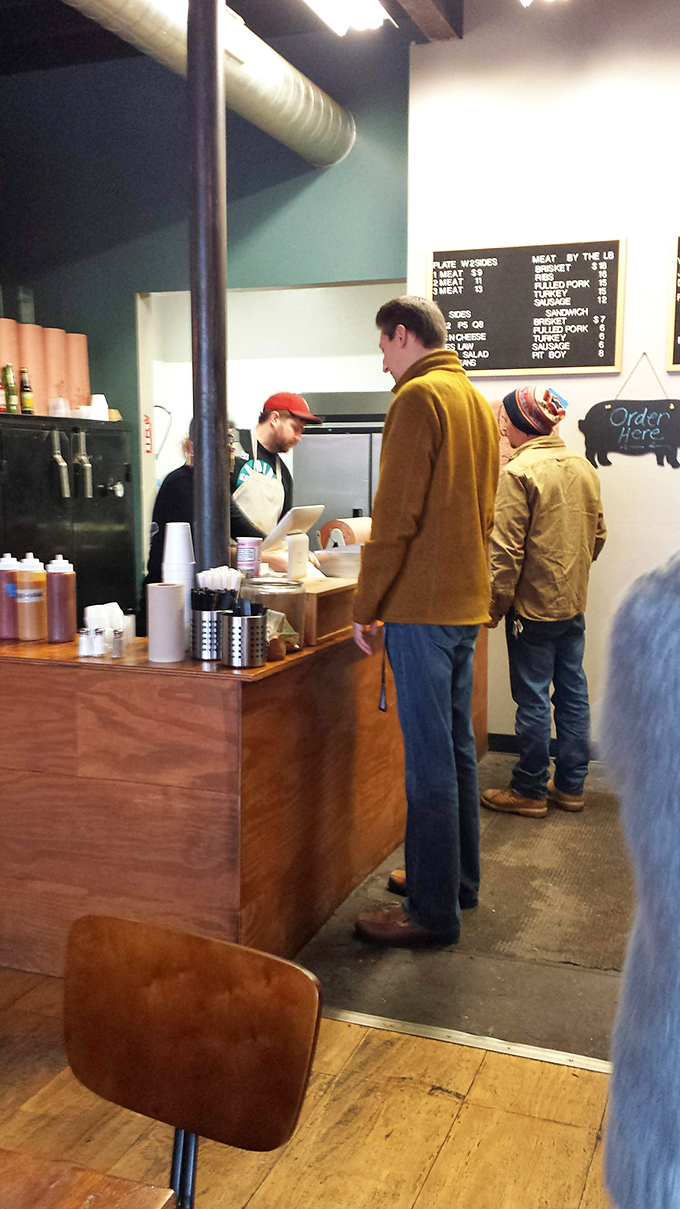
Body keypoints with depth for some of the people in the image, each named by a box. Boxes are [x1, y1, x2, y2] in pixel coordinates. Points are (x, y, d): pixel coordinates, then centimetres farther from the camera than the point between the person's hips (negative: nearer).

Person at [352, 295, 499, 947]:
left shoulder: (418, 397, -11)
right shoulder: (477, 401, 17)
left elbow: (396, 515, -16)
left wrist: (366, 605, -10)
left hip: (422, 606, -9)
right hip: (467, 601, 9)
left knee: (429, 759, -4)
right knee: (456, 747, 16)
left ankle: (433, 911, 4)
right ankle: (457, 880, 29)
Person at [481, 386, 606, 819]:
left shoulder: (518, 472, -16)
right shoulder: (584, 467, 7)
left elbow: (507, 550, -18)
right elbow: (598, 535, 15)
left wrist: (496, 604, -11)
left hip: (533, 605, -7)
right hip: (575, 603, 7)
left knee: (533, 698, 2)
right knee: (573, 693, 13)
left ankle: (529, 791, 12)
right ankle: (570, 786, 23)